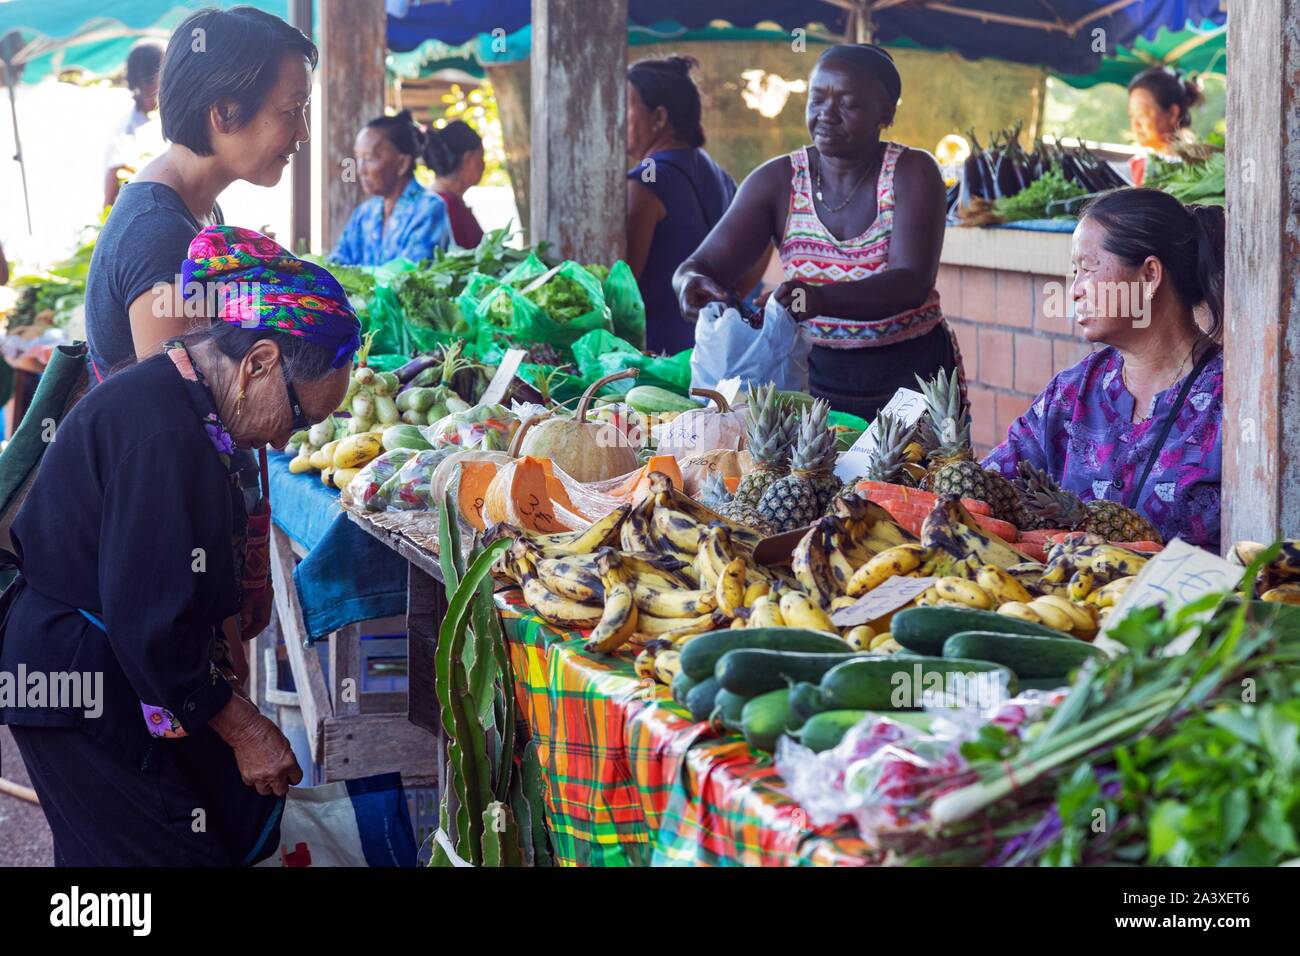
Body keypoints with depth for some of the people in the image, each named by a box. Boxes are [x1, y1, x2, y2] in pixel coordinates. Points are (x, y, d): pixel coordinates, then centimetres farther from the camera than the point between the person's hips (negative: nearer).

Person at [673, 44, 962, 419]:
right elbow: (704, 265, -8)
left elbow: (912, 285, -24)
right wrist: (693, 284, -35)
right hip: (817, 376, 2)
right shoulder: (777, 181, -3)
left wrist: (820, 299, -41)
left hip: (912, 374, -2)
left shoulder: (912, 173, -10)